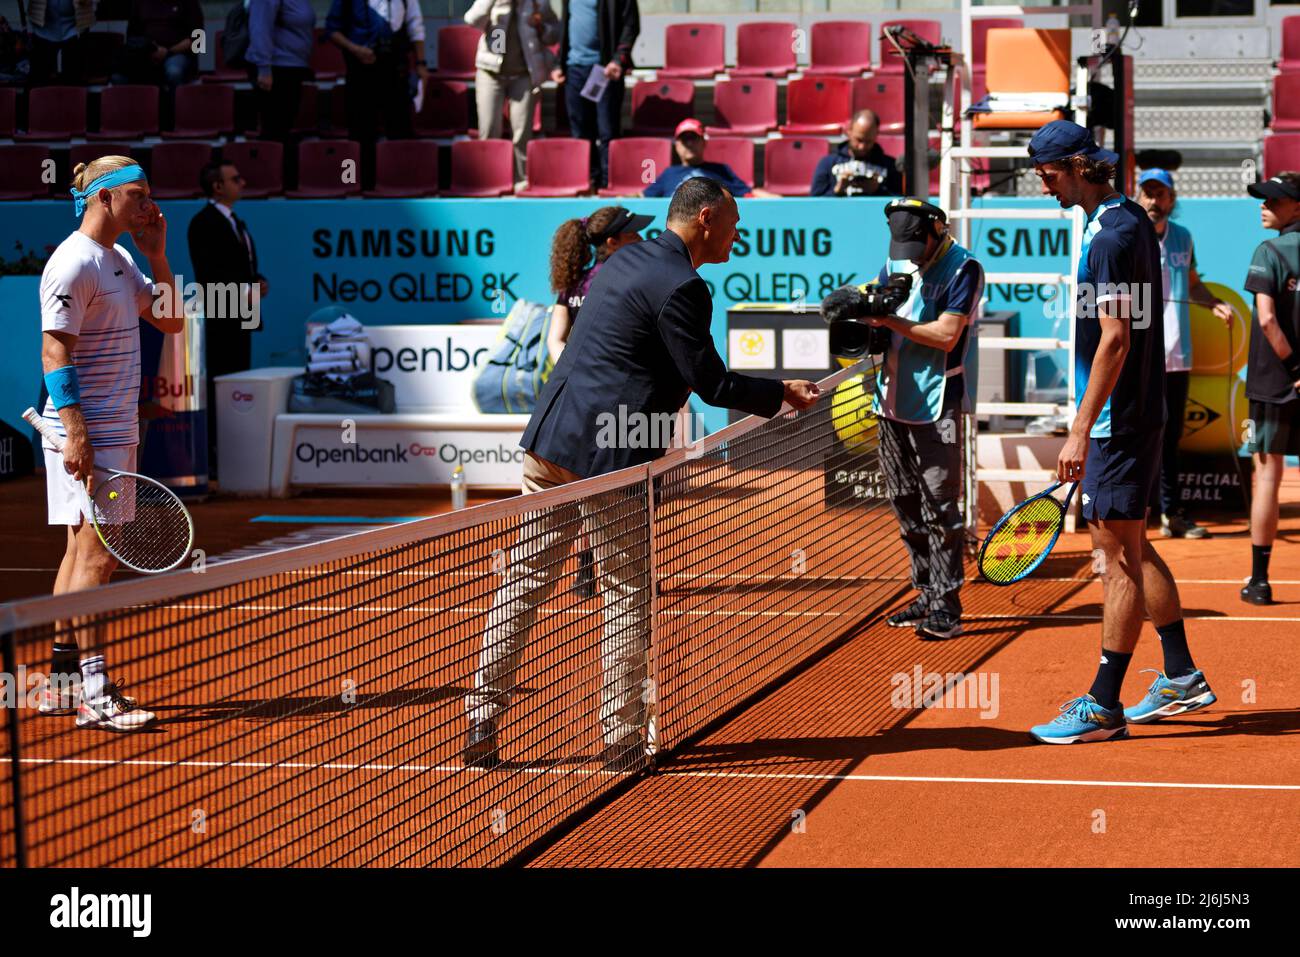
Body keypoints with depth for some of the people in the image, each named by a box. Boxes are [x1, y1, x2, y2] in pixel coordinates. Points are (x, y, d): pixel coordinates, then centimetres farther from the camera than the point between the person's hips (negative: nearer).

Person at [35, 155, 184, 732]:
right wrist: (77, 432, -24)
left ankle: (59, 682, 16)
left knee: (85, 552, 11)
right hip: (87, 434, -10)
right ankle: (93, 692, -11)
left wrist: (156, 253, 7)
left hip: (117, 433, 10)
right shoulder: (74, 263, -13)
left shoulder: (119, 261, 16)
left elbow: (171, 321, 19)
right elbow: (54, 351, -17)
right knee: (96, 554, -11)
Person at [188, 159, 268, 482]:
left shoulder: (236, 223, 19)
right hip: (219, 319, -9)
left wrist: (259, 283, 3)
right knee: (218, 390, -9)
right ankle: (212, 462, -9)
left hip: (240, 319, 9)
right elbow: (208, 276, -17)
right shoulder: (204, 223, -10)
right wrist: (243, 291, -20)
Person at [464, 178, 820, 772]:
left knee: (522, 583, 10)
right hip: (607, 455, -8)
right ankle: (621, 741, 8)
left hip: (548, 437, 8)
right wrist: (782, 394, 1)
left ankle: (480, 727, 11)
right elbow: (712, 384, -11)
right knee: (626, 598, 3)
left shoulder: (624, 259, 16)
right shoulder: (682, 287, -12)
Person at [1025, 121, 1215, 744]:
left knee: (1117, 556, -6)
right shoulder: (1130, 220, 14)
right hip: (1135, 414, 10)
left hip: (1118, 421, -10)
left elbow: (1115, 338, -23)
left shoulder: (1112, 235, -17)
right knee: (1131, 549, 17)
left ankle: (1103, 706, -2)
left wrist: (1081, 430, -23)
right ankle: (1181, 677, 26)